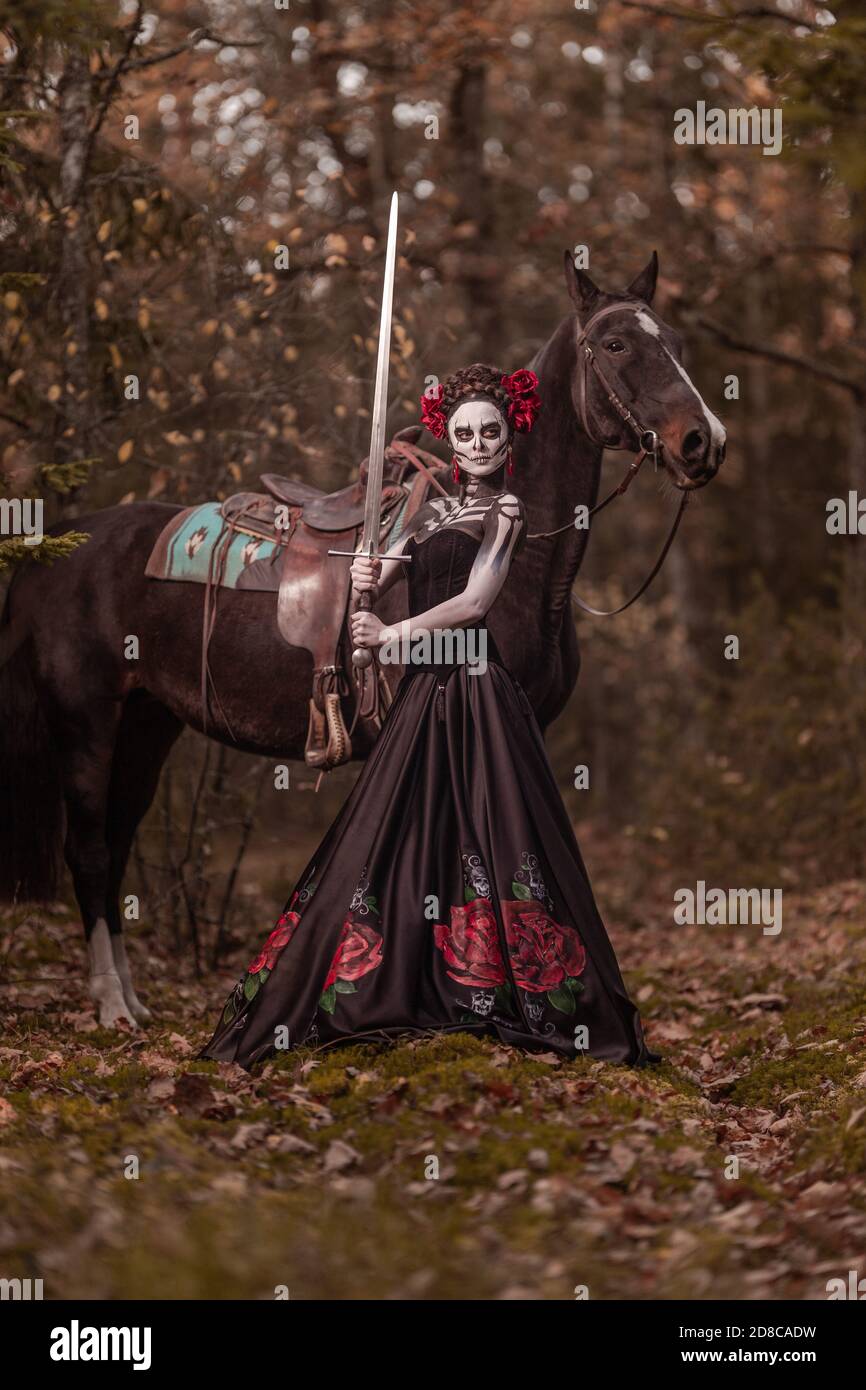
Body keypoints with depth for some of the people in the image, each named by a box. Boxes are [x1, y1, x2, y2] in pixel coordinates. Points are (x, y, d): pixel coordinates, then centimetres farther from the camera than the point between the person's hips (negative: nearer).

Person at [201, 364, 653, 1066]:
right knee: (403, 829, 6)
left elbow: (475, 599, -14)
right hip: (428, 690, 8)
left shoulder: (504, 509, -1)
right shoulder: (436, 510, 19)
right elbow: (374, 581, 9)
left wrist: (394, 635, -22)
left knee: (485, 829, -10)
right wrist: (365, 577, -14)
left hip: (472, 688, -8)